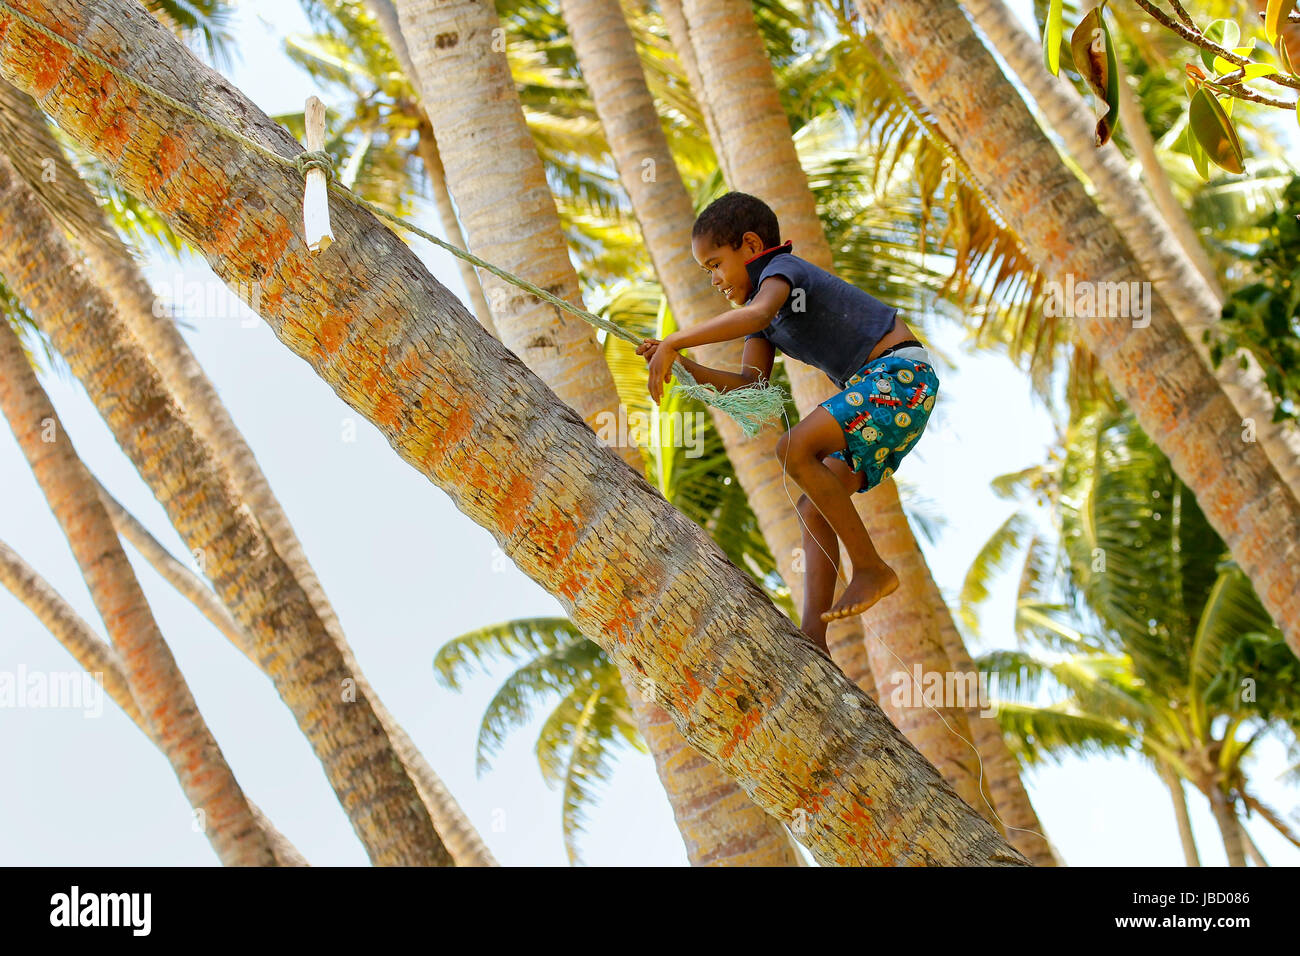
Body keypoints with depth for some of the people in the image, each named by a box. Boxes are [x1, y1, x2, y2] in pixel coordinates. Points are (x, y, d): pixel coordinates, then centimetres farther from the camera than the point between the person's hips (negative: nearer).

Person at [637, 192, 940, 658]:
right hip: (876, 390, 10)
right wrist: (686, 367, -4)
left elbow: (758, 314, -33)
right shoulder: (761, 300, 20)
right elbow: (751, 385, 9)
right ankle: (812, 635, -2)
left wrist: (673, 341, -33)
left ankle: (872, 569, -16)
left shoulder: (781, 268, -8)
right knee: (814, 509, 4)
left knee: (795, 450, -25)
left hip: (903, 373, -10)